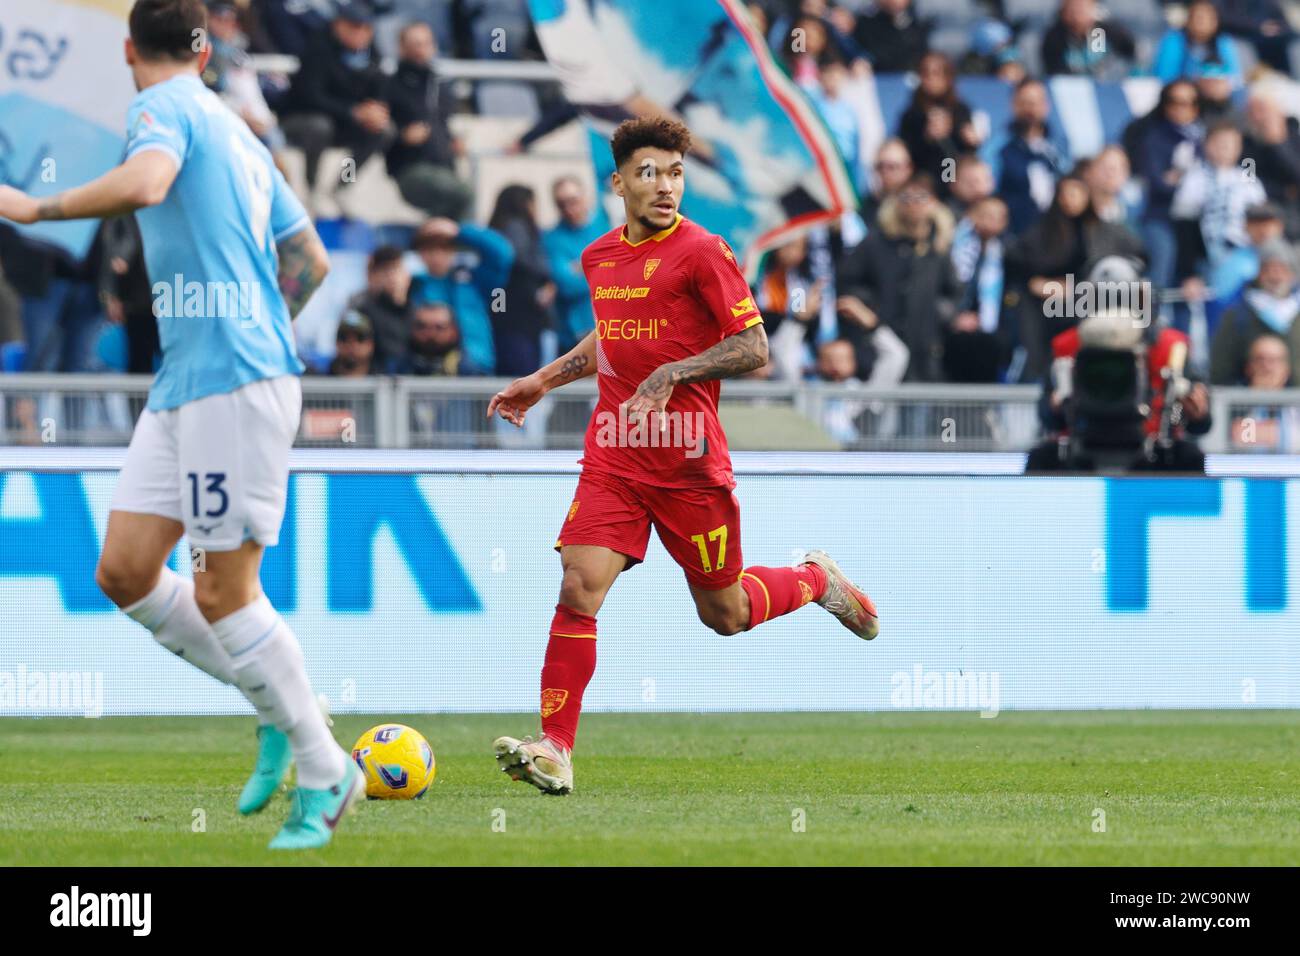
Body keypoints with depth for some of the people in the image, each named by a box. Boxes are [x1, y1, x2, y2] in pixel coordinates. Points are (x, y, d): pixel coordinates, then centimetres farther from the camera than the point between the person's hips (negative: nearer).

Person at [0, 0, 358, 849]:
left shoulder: (164, 107, -7)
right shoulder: (235, 132, 19)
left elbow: (144, 183, -30)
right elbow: (310, 261, 23)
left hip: (233, 382, -9)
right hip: (185, 383, 9)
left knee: (223, 593, -4)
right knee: (125, 572, 7)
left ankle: (325, 773, 6)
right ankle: (282, 708, 16)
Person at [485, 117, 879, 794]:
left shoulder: (702, 252, -8)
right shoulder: (600, 257, 11)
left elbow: (754, 349, -10)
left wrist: (674, 373, -20)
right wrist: (543, 381, 25)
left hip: (689, 463, -4)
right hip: (613, 459, 4)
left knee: (725, 613, 9)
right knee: (579, 589, -14)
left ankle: (816, 580, 40)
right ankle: (554, 751, -14)